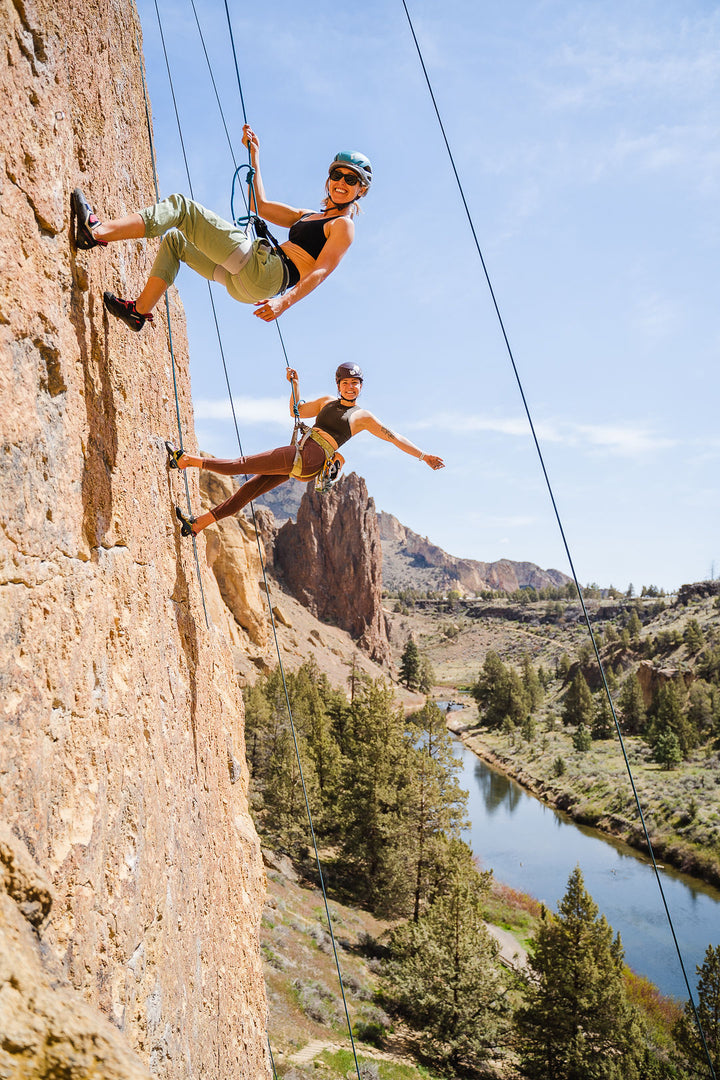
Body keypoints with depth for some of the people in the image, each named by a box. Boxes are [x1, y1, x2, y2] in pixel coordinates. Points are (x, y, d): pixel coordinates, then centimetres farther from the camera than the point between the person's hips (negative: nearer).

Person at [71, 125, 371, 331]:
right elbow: (260, 205, 34)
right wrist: (254, 156, 30)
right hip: (245, 282, 9)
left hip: (266, 270, -9)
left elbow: (320, 272, -13)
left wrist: (285, 301, -28)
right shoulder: (307, 216, 27)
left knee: (179, 206, -11)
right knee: (175, 240, 26)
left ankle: (96, 231, -18)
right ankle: (140, 311, 20)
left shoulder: (343, 225, 2)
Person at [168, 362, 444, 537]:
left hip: (311, 459, -6)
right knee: (251, 488, 2)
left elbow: (394, 437, 6)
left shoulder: (363, 417, 6)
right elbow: (297, 411, 33)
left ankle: (186, 460, -10)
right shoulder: (328, 401, 22)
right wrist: (295, 385, 19)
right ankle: (197, 524, 4)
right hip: (298, 457, 6)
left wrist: (423, 456, 2)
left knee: (243, 465, -11)